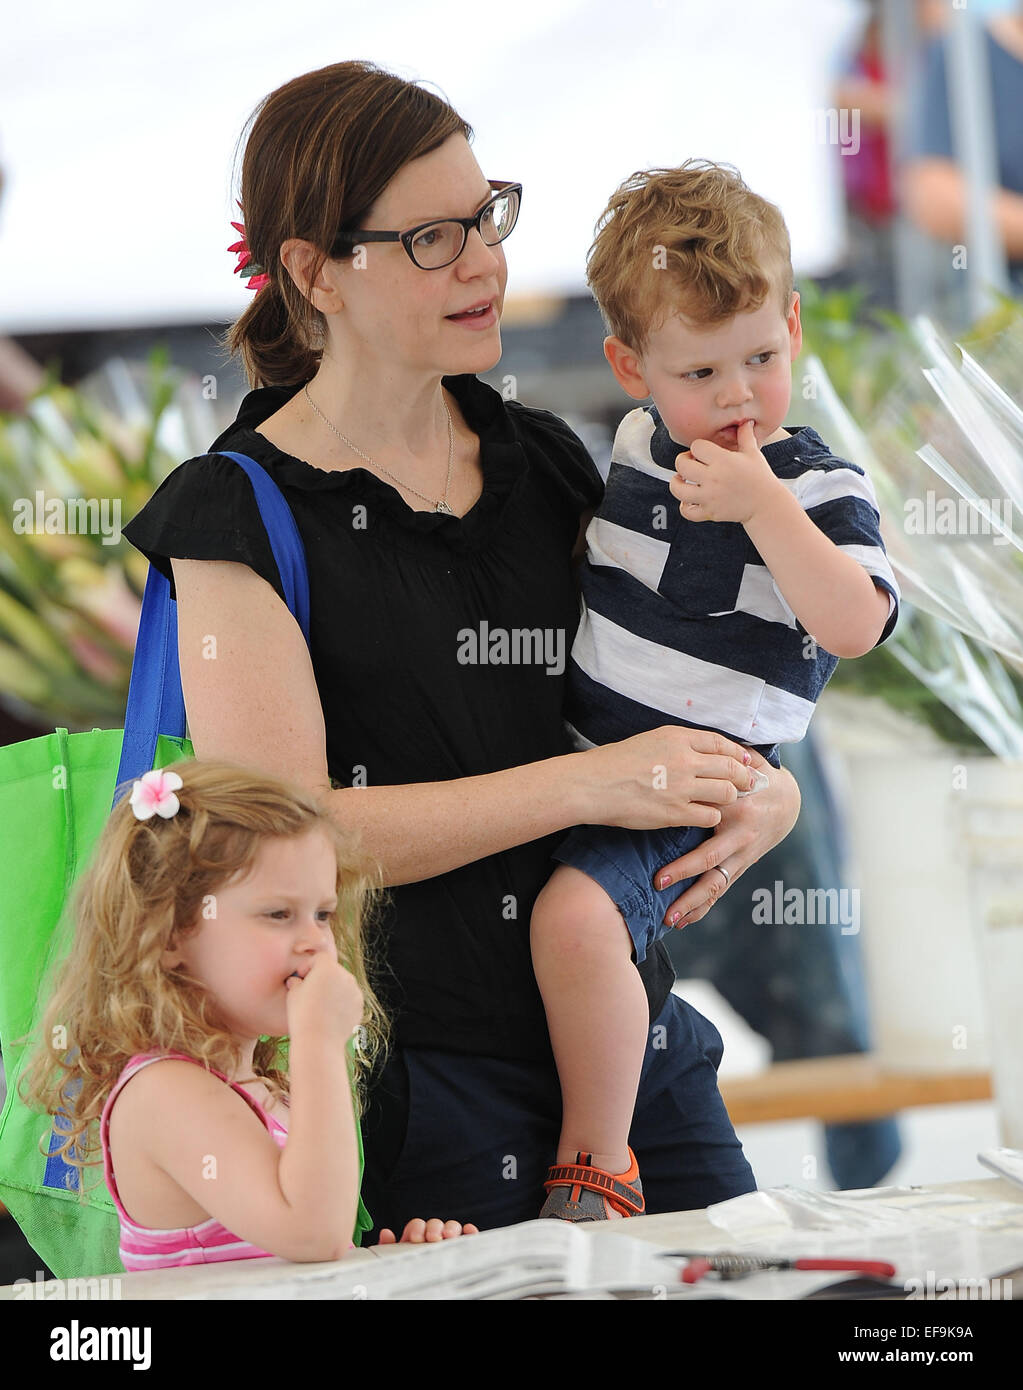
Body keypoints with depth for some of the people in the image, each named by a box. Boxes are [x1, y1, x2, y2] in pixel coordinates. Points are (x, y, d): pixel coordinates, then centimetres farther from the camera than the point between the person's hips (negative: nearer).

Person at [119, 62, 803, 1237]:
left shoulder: (544, 462, 11)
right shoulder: (242, 511, -7)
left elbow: (670, 691, 20)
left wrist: (766, 793, -3)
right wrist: (589, 784, -18)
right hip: (420, 1082, -6)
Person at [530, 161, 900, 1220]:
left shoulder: (820, 487, -10)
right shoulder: (641, 440, 8)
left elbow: (855, 625, -27)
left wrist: (762, 503, -31)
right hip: (575, 752, 8)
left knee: (575, 915, -30)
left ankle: (598, 1163, -15)